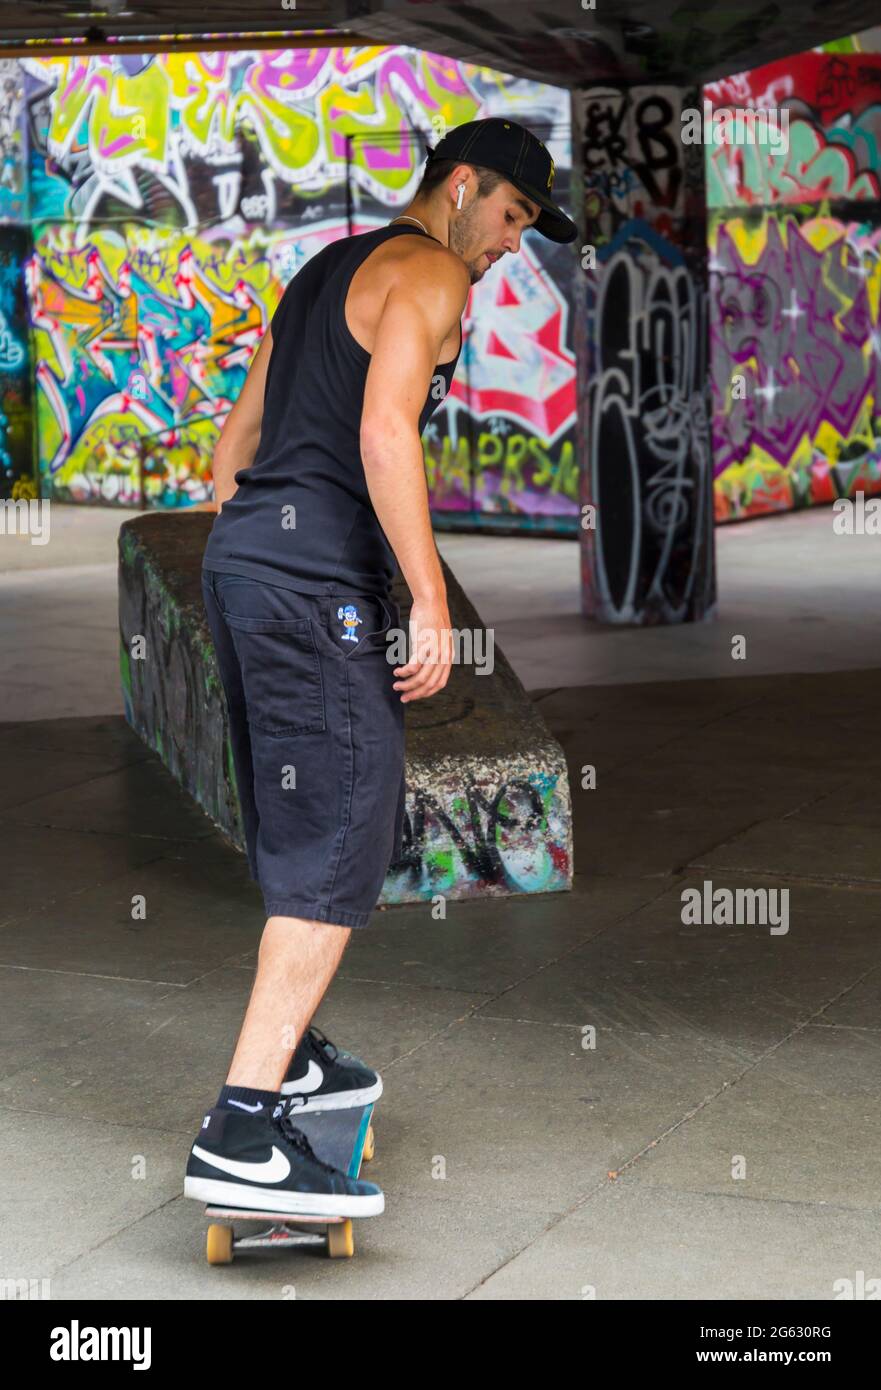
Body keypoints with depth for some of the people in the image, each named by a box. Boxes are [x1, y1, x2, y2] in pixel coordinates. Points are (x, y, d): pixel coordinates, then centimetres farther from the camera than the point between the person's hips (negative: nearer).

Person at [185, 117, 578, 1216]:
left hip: (236, 557, 10)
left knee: (298, 831, 21)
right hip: (316, 580, -10)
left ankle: (290, 1056, 34)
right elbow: (385, 433, -19)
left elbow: (236, 439, 27)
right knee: (343, 844, -13)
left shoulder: (329, 268, 26)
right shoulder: (428, 274, -4)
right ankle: (242, 1134, -19)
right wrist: (430, 601, -20)